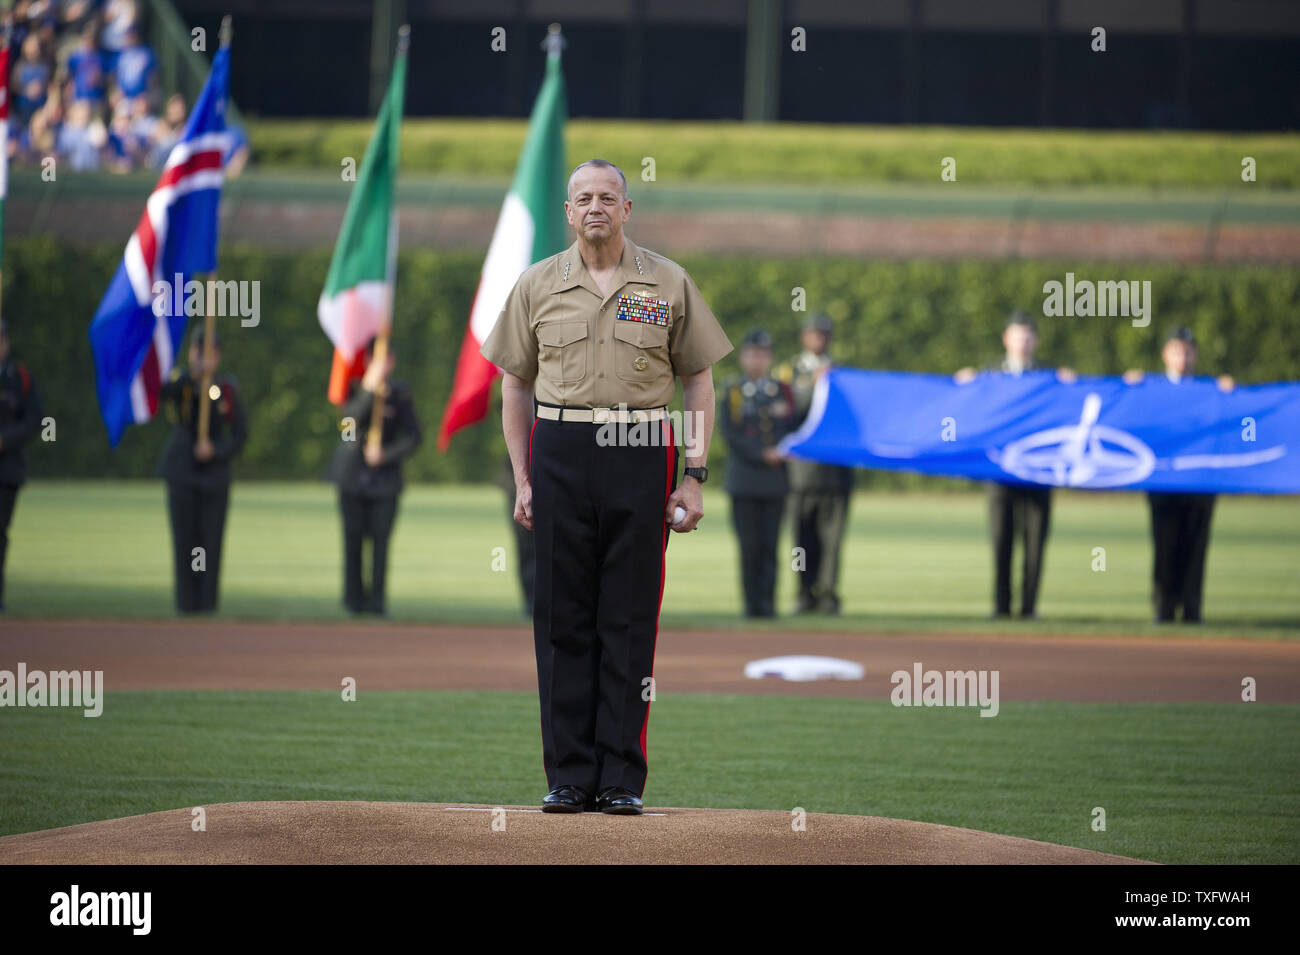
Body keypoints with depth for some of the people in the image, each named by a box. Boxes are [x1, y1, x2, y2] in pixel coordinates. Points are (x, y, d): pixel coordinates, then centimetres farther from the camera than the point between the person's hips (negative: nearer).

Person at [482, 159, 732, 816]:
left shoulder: (669, 283, 7)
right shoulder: (537, 285, 9)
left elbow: (697, 381, 8)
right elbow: (516, 385, 12)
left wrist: (694, 477, 1)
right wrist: (522, 481, 5)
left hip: (641, 458, -1)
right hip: (560, 456, 1)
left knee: (630, 615, -1)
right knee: (563, 616, 1)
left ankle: (621, 779, 2)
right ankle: (570, 777, 5)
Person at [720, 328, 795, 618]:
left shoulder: (782, 392, 13)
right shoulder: (732, 392, 8)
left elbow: (791, 431, 9)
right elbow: (731, 434, -1)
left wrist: (781, 452, -12)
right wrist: (763, 455, -10)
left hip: (774, 482, 1)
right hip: (744, 480, -1)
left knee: (770, 545, -3)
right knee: (749, 547, -3)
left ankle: (768, 603, -4)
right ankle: (752, 604, 0)